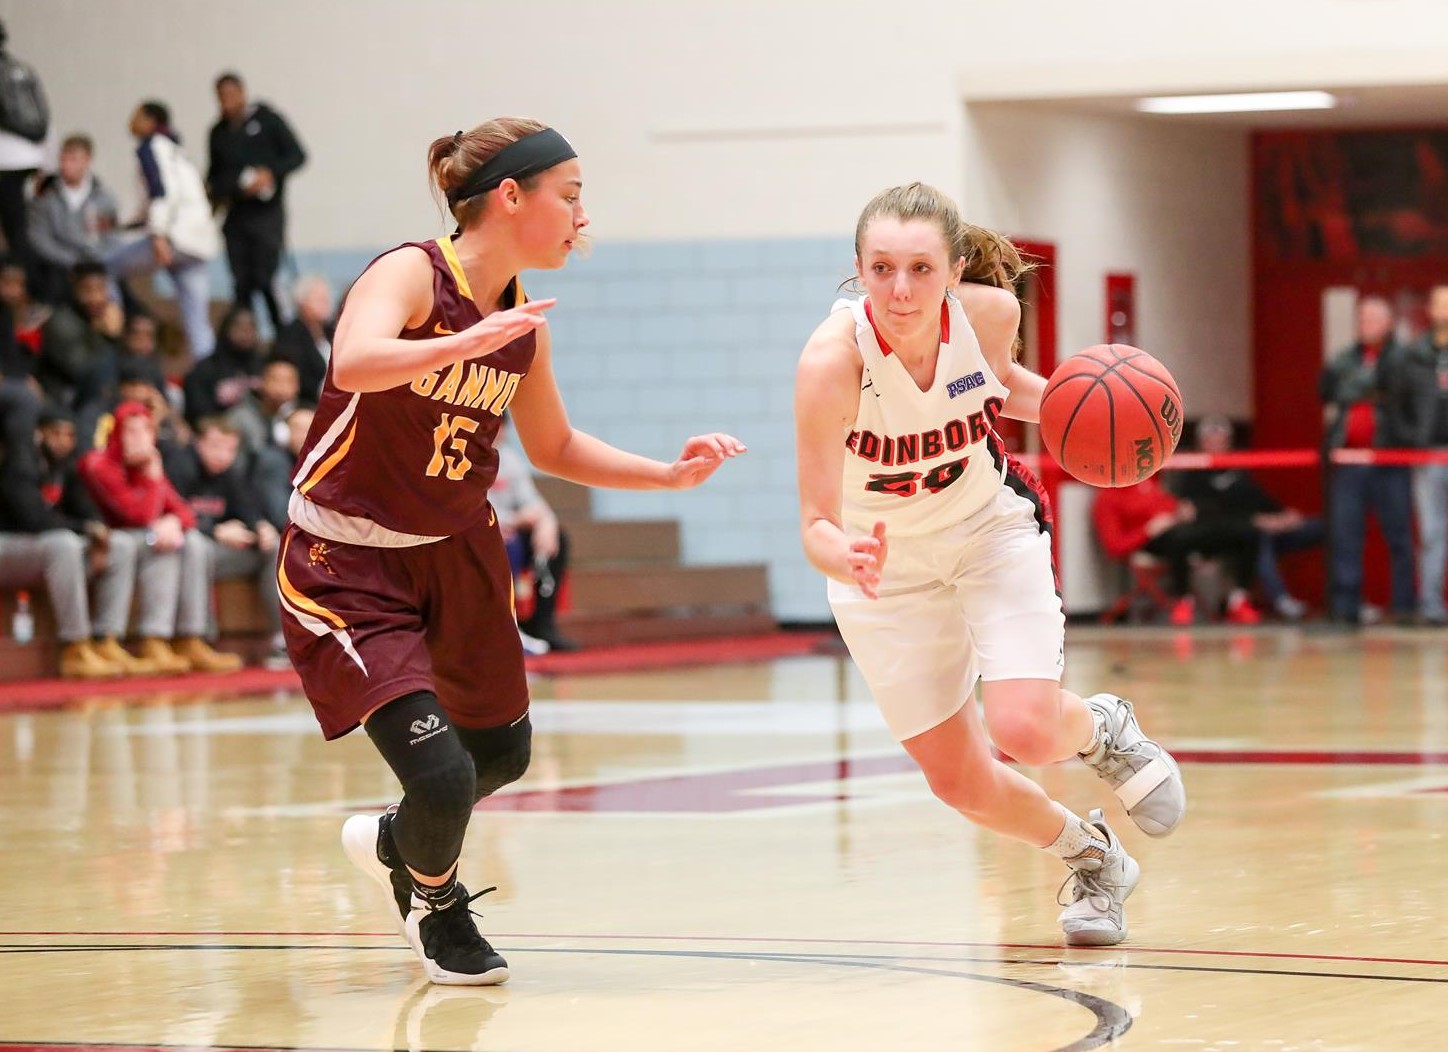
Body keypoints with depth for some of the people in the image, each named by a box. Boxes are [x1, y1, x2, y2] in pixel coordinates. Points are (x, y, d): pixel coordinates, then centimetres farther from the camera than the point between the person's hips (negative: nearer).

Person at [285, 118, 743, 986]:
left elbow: (555, 447, 14)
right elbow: (356, 363, -42)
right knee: (441, 773, -16)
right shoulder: (411, 274, -20)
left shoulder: (525, 321, 0)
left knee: (502, 752, 18)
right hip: (347, 561, -8)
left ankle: (393, 843, 50)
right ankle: (436, 903, 19)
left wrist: (672, 474, 4)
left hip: (457, 551, 8)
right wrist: (471, 342, -52)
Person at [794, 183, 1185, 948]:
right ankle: (1092, 860, 33)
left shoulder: (991, 313, -23)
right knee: (958, 782, 3)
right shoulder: (831, 360, -34)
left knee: (1024, 729, -20)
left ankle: (1103, 728, 18)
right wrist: (846, 561, -55)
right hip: (886, 564, -1)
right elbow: (816, 524, -32)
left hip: (991, 533, 1)